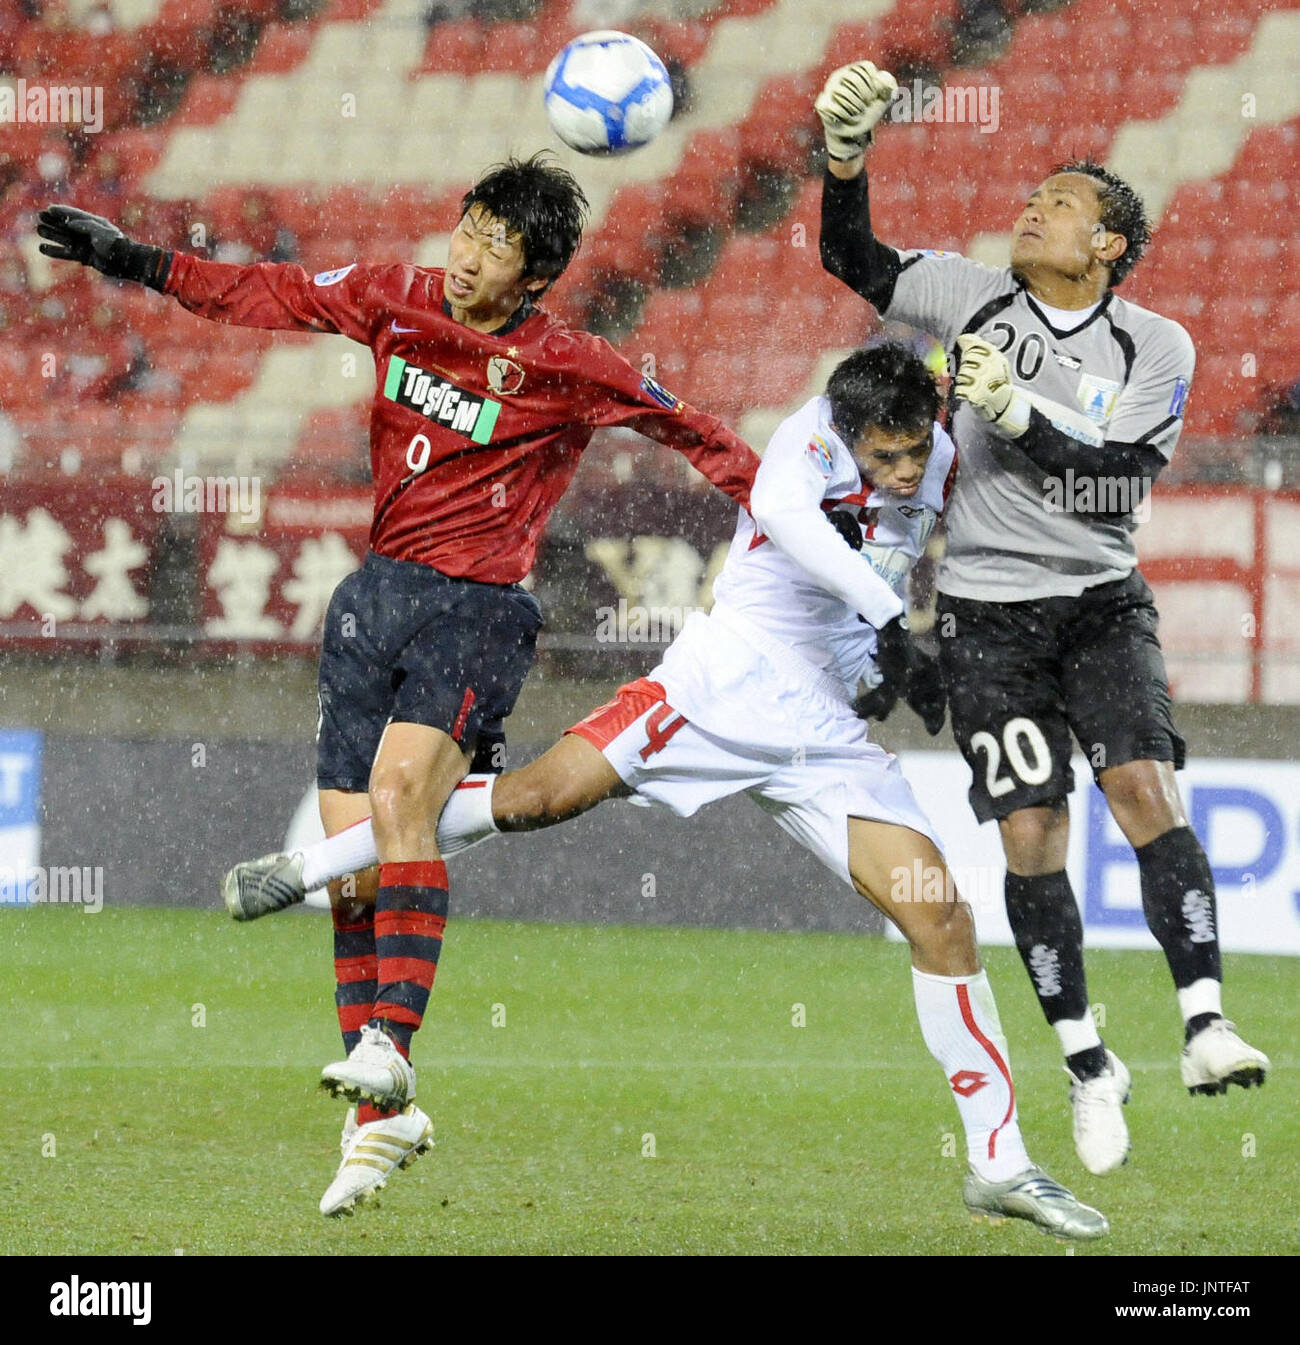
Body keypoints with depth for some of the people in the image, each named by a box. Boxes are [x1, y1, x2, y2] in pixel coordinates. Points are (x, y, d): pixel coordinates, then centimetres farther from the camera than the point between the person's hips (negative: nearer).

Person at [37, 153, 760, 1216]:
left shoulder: (566, 367, -8)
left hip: (477, 608, -5)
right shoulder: (397, 301, 4)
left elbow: (687, 430, 3)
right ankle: (384, 1121, 5)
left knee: (398, 790, -30)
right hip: (377, 596, 5)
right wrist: (132, 260, 17)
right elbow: (273, 295, 15)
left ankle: (389, 1047, -33)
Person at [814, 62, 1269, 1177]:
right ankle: (1087, 1064, 5)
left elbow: (1124, 481, -10)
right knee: (1030, 835, -5)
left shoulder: (1157, 348, 0)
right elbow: (853, 258, 7)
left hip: (1101, 601, -1)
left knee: (1146, 787, -21)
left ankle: (1206, 1021, -23)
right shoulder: (976, 300, 5)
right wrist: (846, 153, -9)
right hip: (990, 611, 1)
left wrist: (1022, 415, -22)